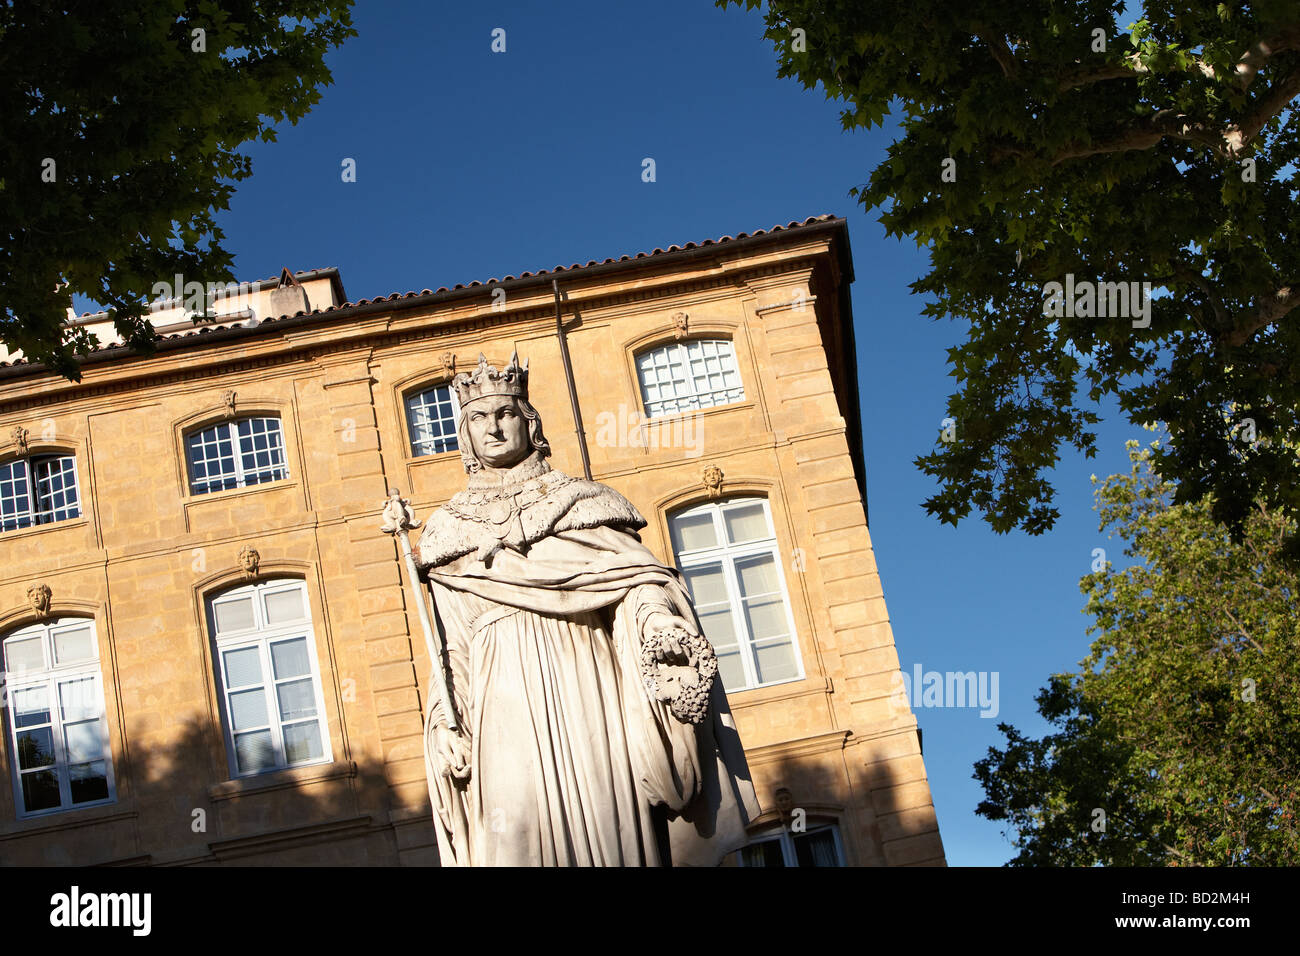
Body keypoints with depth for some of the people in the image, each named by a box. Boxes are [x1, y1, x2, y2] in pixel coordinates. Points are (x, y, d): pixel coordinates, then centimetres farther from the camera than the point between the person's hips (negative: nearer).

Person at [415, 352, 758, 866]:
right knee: (518, 833, -15)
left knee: (610, 827, -10)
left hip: (587, 691, 0)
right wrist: (447, 725, 1)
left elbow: (638, 572, 1)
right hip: (508, 705, 1)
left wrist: (654, 614, -22)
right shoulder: (450, 528, 18)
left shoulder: (580, 500, 14)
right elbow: (450, 650, 14)